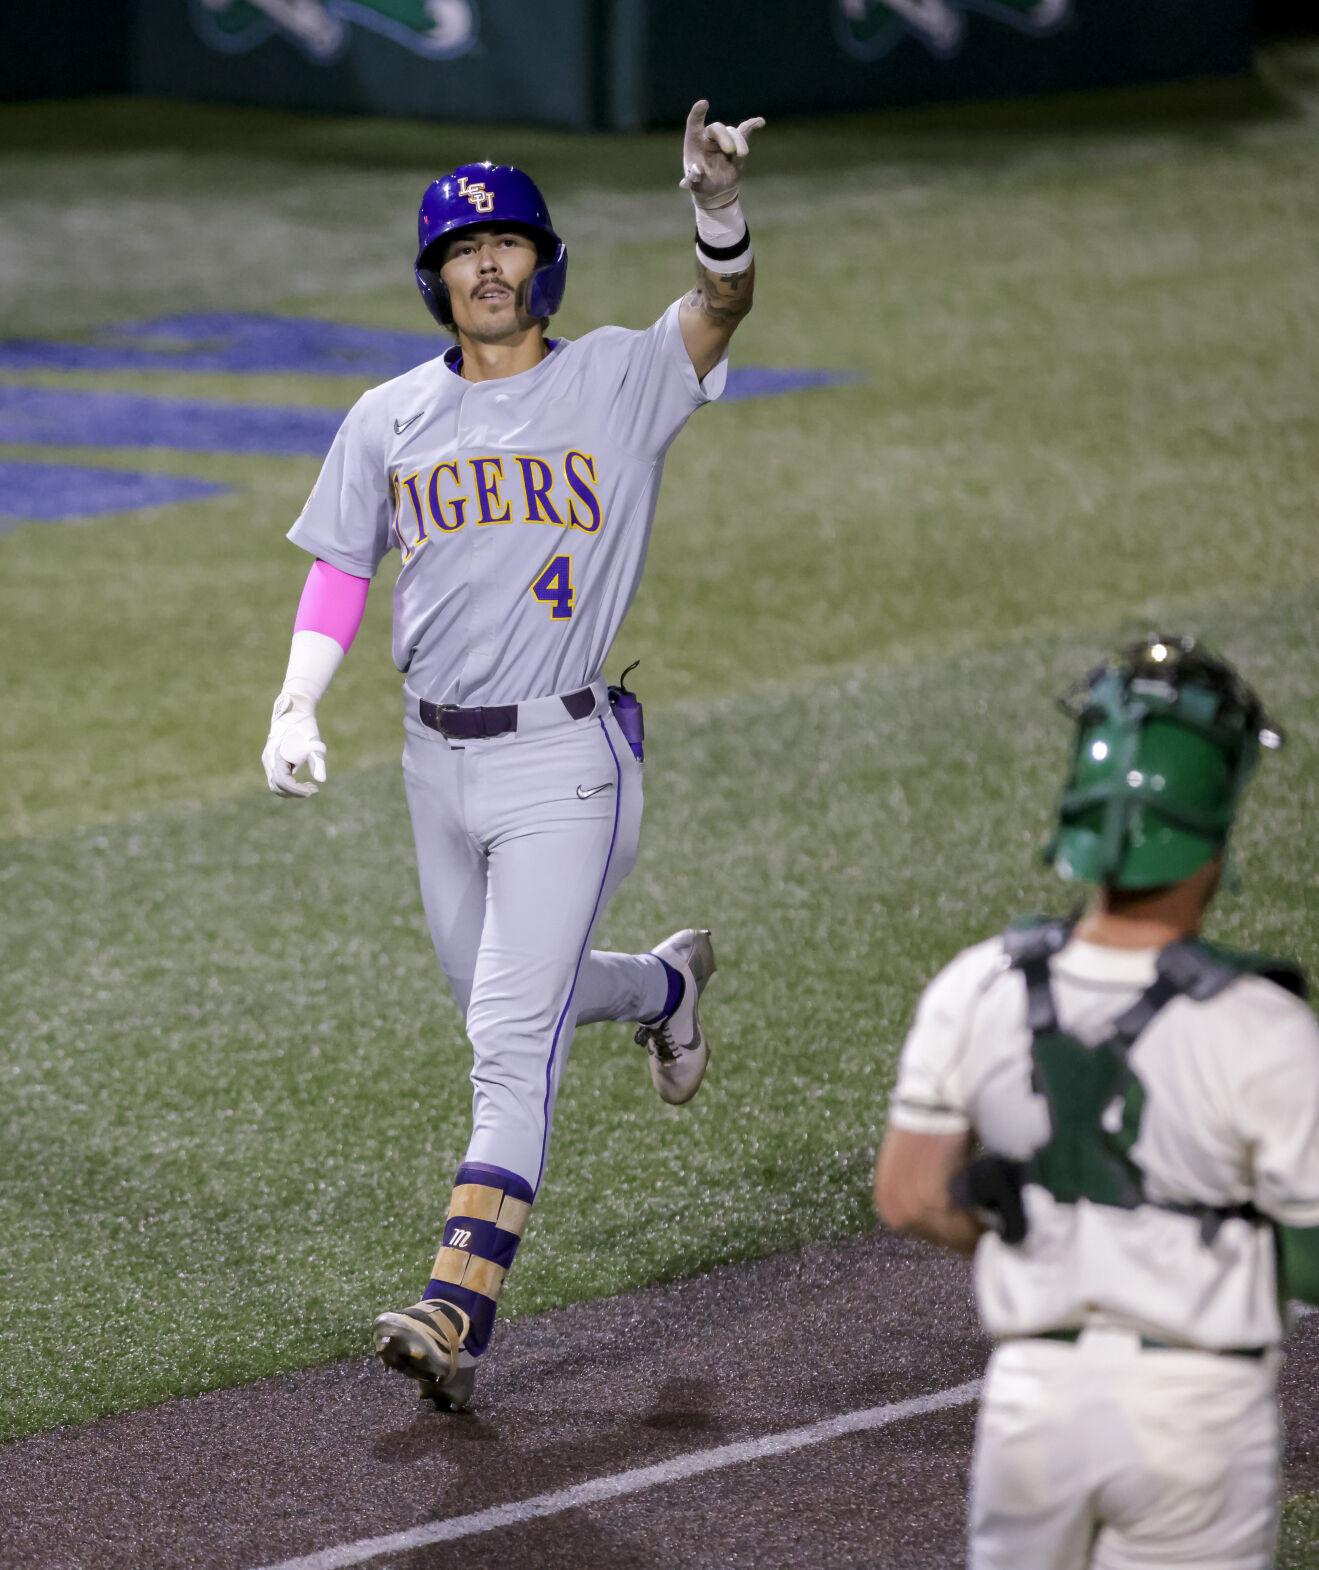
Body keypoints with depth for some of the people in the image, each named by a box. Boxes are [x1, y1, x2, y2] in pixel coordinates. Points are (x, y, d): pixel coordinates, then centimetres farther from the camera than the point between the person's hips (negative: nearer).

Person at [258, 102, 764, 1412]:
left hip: (564, 762, -5)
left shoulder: (616, 384, -3)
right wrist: (296, 710, -1)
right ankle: (662, 986, 52)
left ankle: (458, 1315, -15)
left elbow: (718, 314, -16)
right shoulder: (388, 420, 8)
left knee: (511, 1043, -12)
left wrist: (717, 206, -35)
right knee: (497, 1004, 21)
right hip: (438, 761, 5)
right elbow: (339, 570, 12)